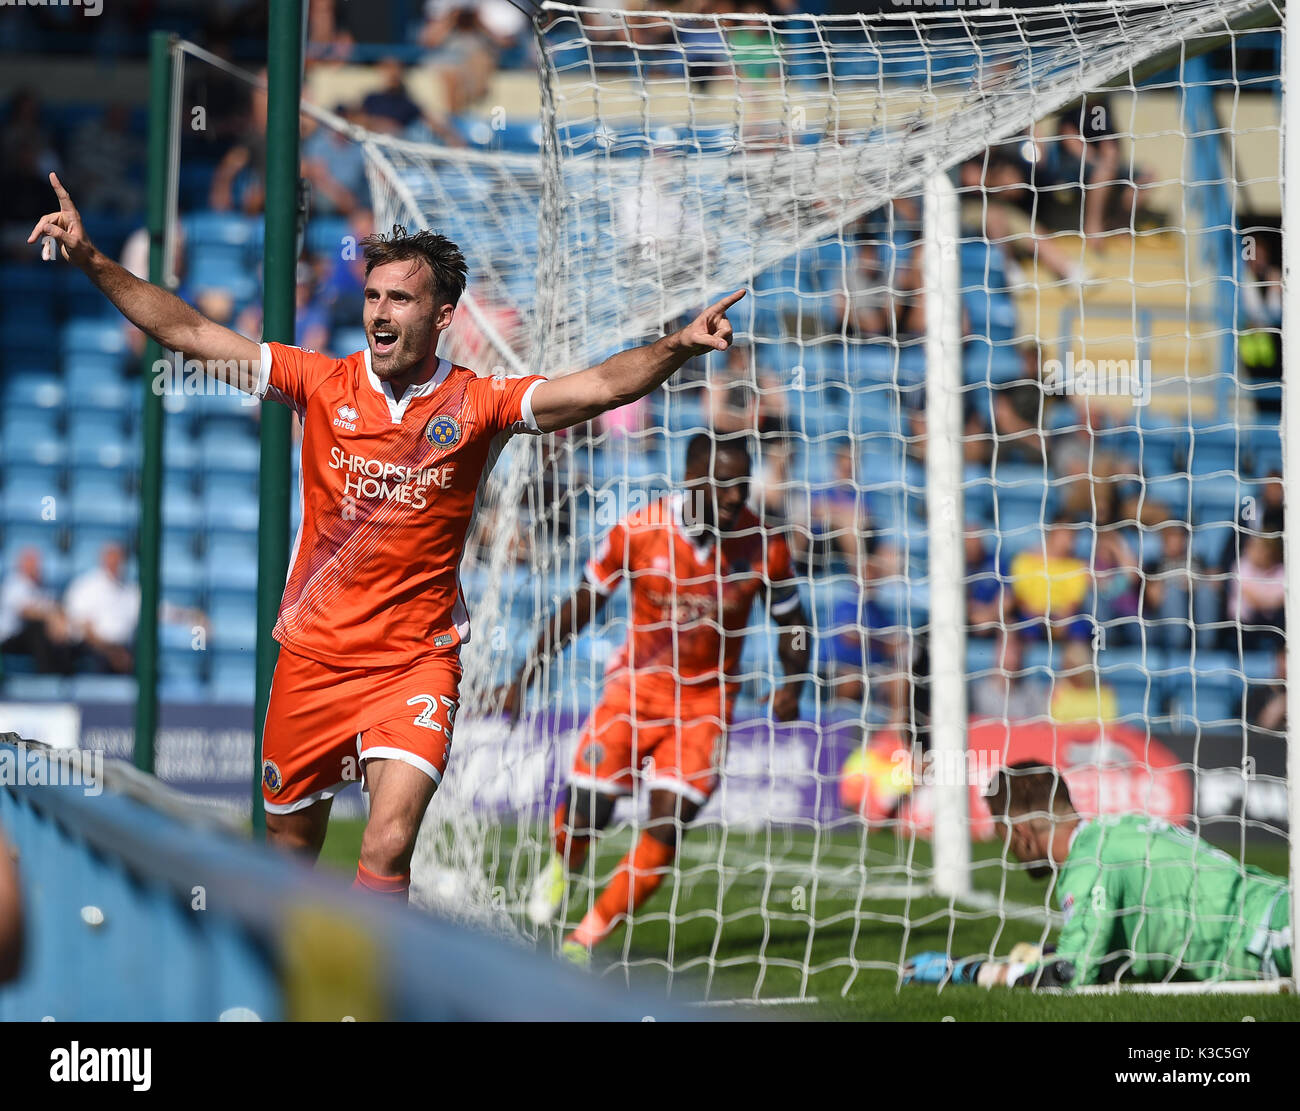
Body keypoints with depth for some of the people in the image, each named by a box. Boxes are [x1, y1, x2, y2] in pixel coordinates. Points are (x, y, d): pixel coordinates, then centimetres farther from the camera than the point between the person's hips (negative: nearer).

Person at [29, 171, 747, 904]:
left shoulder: (477, 406, -5)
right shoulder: (323, 384, 0)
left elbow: (602, 388, -16)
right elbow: (189, 334, 0)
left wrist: (676, 348, -34)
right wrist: (93, 261, -7)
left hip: (417, 664, -2)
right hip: (312, 656, 3)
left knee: (388, 848, -21)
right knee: (290, 846, 13)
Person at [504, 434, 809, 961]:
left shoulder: (764, 546, -11)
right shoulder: (638, 531, -13)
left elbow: (791, 622, 5)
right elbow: (579, 607, 0)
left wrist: (792, 684, -14)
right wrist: (527, 675, 0)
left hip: (708, 698, 0)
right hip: (637, 683, 0)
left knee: (667, 829, -14)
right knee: (585, 812, -4)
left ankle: (585, 938, -2)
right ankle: (562, 868, 34)